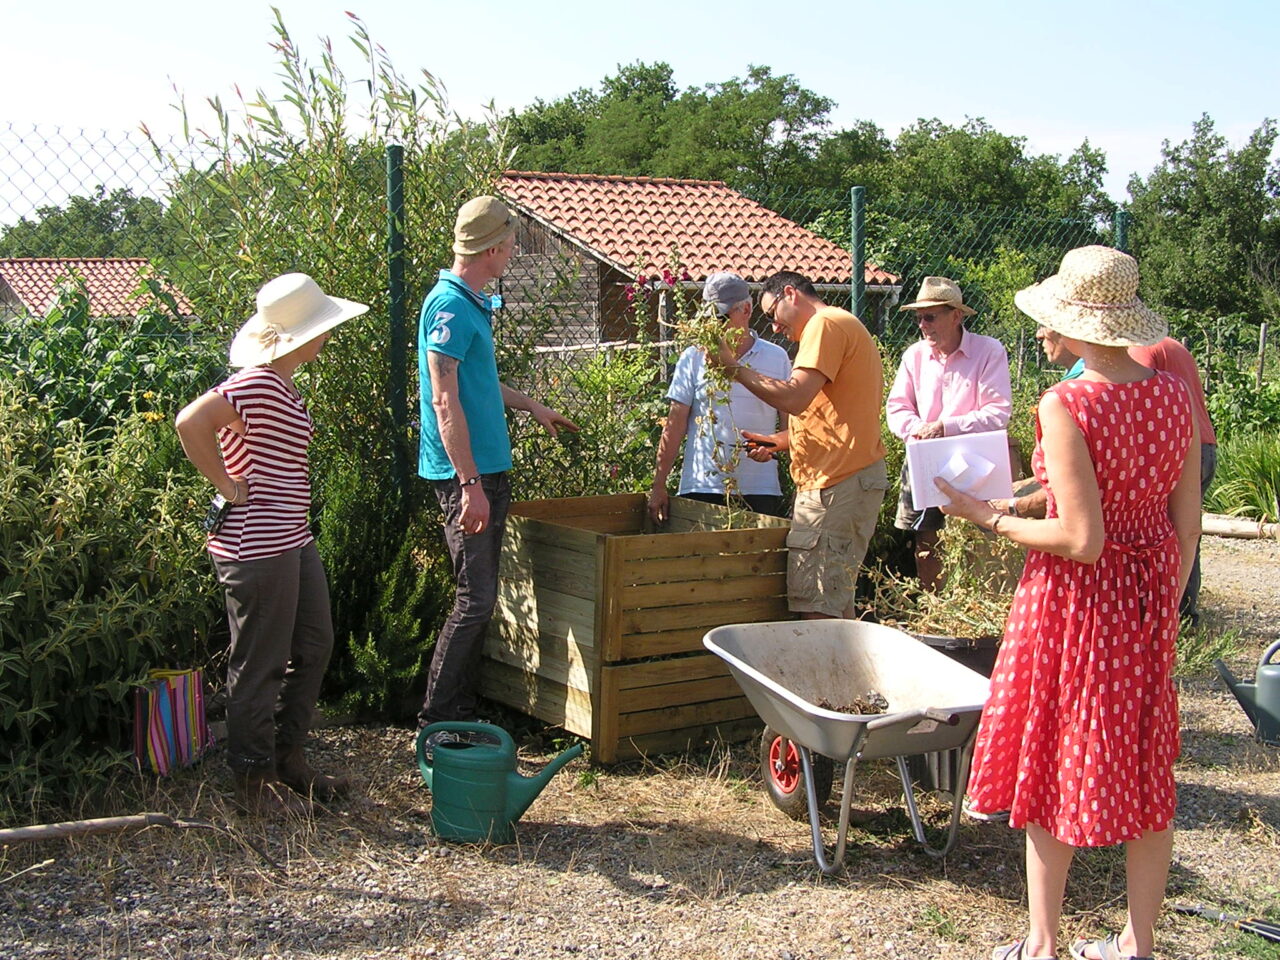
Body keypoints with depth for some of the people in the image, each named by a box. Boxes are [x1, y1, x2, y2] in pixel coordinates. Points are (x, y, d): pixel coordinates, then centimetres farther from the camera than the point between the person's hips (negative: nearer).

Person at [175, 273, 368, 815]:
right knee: (260, 665, 2)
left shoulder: (285, 389, 13)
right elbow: (190, 424, -29)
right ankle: (254, 780, 15)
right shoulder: (256, 385, -18)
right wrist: (229, 488, -20)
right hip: (256, 547, -10)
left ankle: (289, 760, 30)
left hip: (293, 541, 10)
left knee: (314, 648, 17)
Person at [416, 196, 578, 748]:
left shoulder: (472, 304, 15)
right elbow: (445, 400, -20)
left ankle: (461, 708, 21)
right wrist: (470, 484, -23)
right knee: (475, 598, -8)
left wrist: (531, 407, 41)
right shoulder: (449, 305, -15)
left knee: (480, 595, 13)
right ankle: (436, 720, 0)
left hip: (488, 469, 10)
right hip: (467, 474, -10)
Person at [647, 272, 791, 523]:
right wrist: (658, 486, 0)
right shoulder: (694, 358, 5)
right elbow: (675, 424, 4)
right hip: (701, 487, -1)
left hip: (760, 491, 1)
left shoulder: (777, 358, 7)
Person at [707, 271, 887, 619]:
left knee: (819, 609, -11)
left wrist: (734, 367, -11)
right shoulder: (844, 326, 24)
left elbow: (794, 398, -21)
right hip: (846, 481, 11)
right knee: (835, 604, 13)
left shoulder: (826, 324, -10)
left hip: (838, 483, -11)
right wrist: (779, 440, 15)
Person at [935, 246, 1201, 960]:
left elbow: (1082, 540, -23)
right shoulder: (1173, 393, -2)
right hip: (1149, 596, 6)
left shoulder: (1066, 406, -22)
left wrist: (990, 518, -10)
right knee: (1145, 770, 16)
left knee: (1053, 766, 10)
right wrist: (1165, 606, 16)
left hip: (1077, 599, -6)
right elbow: (1187, 522, 4)